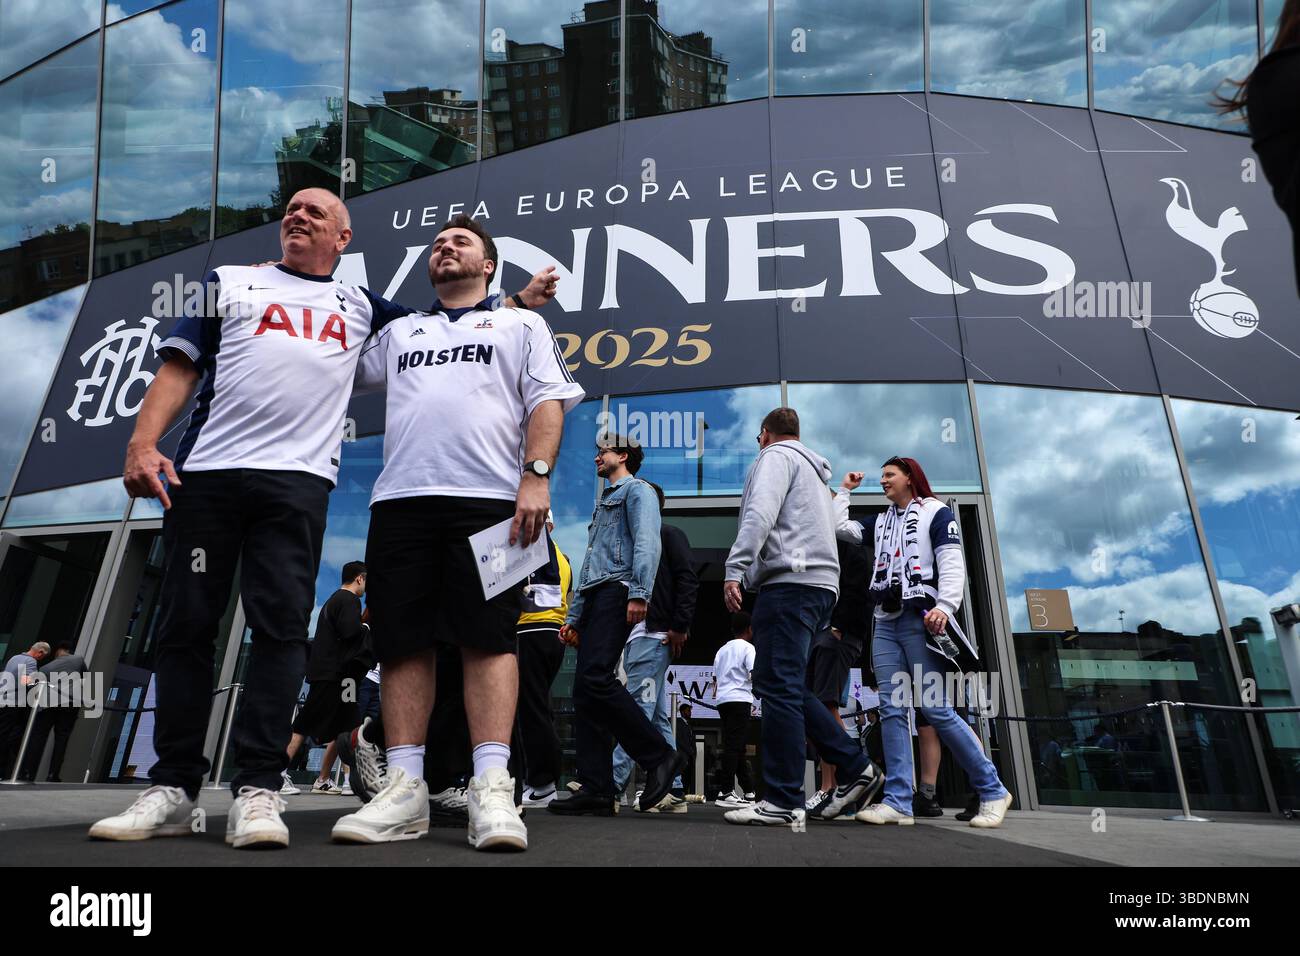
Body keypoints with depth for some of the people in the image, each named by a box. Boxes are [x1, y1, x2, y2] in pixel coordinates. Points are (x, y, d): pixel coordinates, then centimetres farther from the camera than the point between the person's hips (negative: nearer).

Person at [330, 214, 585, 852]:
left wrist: (536, 477, -10)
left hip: (490, 499, -4)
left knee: (488, 637, -9)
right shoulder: (399, 332, 30)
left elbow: (548, 401, 6)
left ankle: (491, 788, -8)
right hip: (399, 502, 4)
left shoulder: (520, 324, 19)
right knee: (404, 642, 0)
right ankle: (404, 789, 4)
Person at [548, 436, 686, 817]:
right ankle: (596, 789, 0)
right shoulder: (603, 503, 33)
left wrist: (640, 593, -26)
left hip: (618, 592, -9)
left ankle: (659, 756, -12)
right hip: (595, 598, 9)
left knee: (595, 678, -23)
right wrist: (573, 617, 24)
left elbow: (647, 542, -13)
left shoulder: (637, 490, 6)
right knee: (584, 690, 0)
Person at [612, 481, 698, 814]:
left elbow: (688, 580, -8)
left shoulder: (669, 534, 3)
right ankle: (673, 791, 10)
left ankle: (609, 785, -15)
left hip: (655, 636, -9)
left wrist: (680, 627, -16)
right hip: (634, 637, 9)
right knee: (657, 719, 7)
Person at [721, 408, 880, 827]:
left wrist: (735, 569, -21)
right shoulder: (813, 468, 31)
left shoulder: (776, 456, 3)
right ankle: (852, 767, 13)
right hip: (820, 582, 10)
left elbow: (760, 514, -15)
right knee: (787, 687, 13)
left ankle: (782, 801, -9)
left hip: (790, 580, -10)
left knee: (777, 686, -10)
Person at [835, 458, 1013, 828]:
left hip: (921, 621, -6)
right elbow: (839, 527, 23)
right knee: (891, 709, -3)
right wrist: (845, 490, 26)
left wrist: (944, 606, -22)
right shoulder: (880, 522, 23)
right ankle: (898, 801, -4)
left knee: (935, 709, -9)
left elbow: (952, 562, -8)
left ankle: (992, 790, 5)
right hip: (885, 624, 6)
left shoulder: (936, 512, 4)